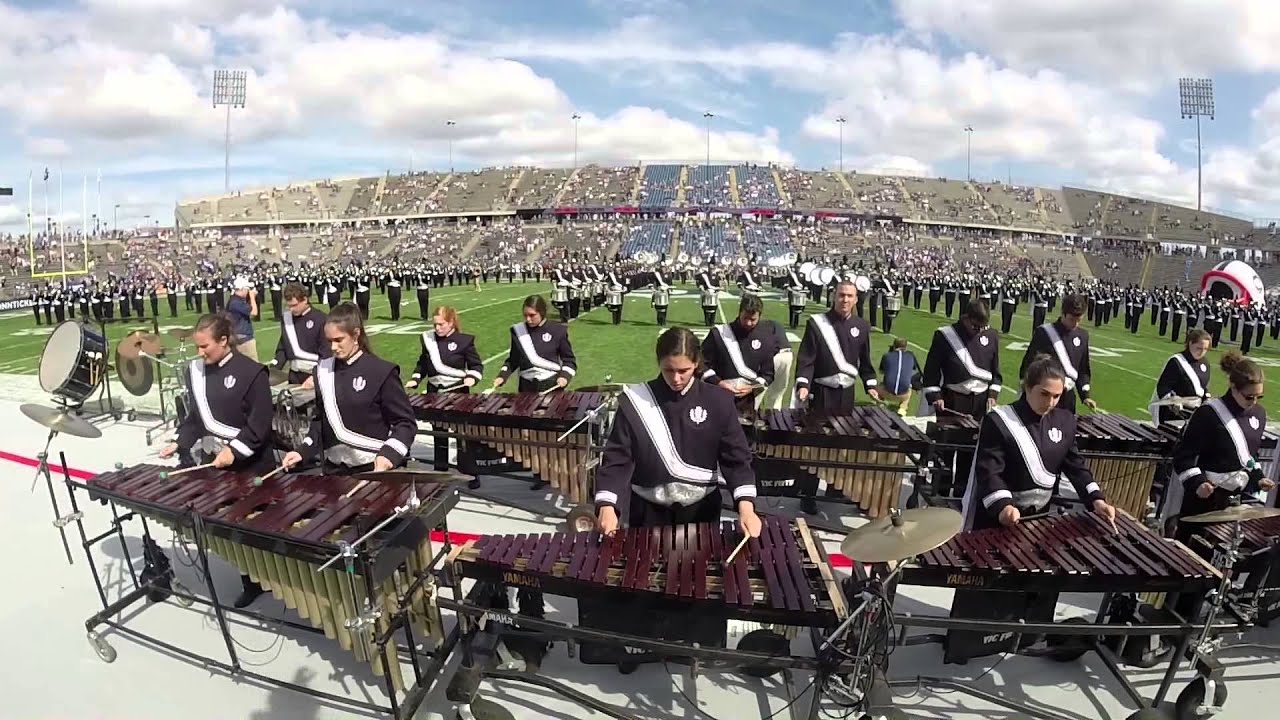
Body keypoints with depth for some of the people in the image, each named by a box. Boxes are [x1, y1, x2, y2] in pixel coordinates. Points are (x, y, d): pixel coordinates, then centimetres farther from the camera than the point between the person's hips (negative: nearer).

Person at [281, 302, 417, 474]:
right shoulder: (324, 370, 4)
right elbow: (320, 420, 14)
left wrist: (389, 453, -26)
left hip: (375, 467, -5)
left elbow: (406, 422, -11)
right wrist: (304, 452, 1)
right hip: (335, 467, 5)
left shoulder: (381, 372, -12)